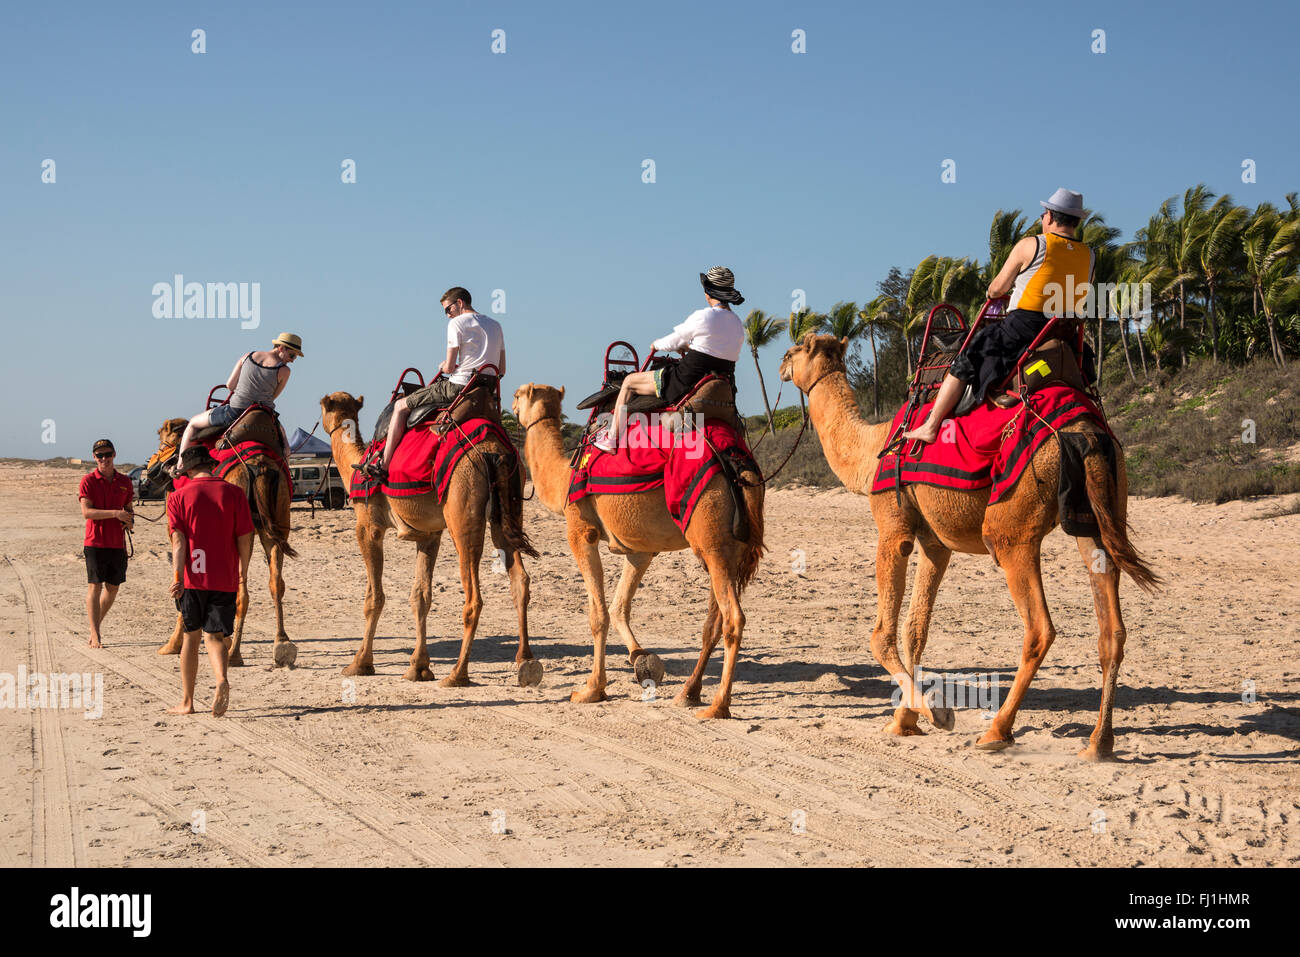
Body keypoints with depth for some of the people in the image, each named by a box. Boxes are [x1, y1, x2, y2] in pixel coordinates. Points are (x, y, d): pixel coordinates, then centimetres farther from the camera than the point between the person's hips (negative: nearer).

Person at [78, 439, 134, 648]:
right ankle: (95, 636, -5)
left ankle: (96, 624, 29)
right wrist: (115, 514, -23)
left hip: (118, 543, 5)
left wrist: (130, 521, -1)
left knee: (112, 588, 9)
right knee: (95, 587, -6)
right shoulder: (88, 481, -4)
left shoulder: (124, 482, 10)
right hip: (95, 542, -5)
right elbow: (86, 512, -14)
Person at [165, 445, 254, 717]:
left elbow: (178, 540, -10)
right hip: (225, 579, 0)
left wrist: (177, 576, -17)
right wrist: (243, 571, 15)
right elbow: (245, 538, 1)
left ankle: (187, 702, 18)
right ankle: (222, 680, -25)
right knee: (215, 636, 5)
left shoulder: (178, 497, 0)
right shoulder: (234, 493, 1)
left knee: (191, 635, 13)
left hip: (192, 577, 0)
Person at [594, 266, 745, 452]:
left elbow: (670, 343, -4)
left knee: (629, 381, 10)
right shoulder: (738, 324, 6)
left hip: (689, 381, -7)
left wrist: (656, 344, 19)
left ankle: (612, 439, 13)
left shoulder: (703, 317, -14)